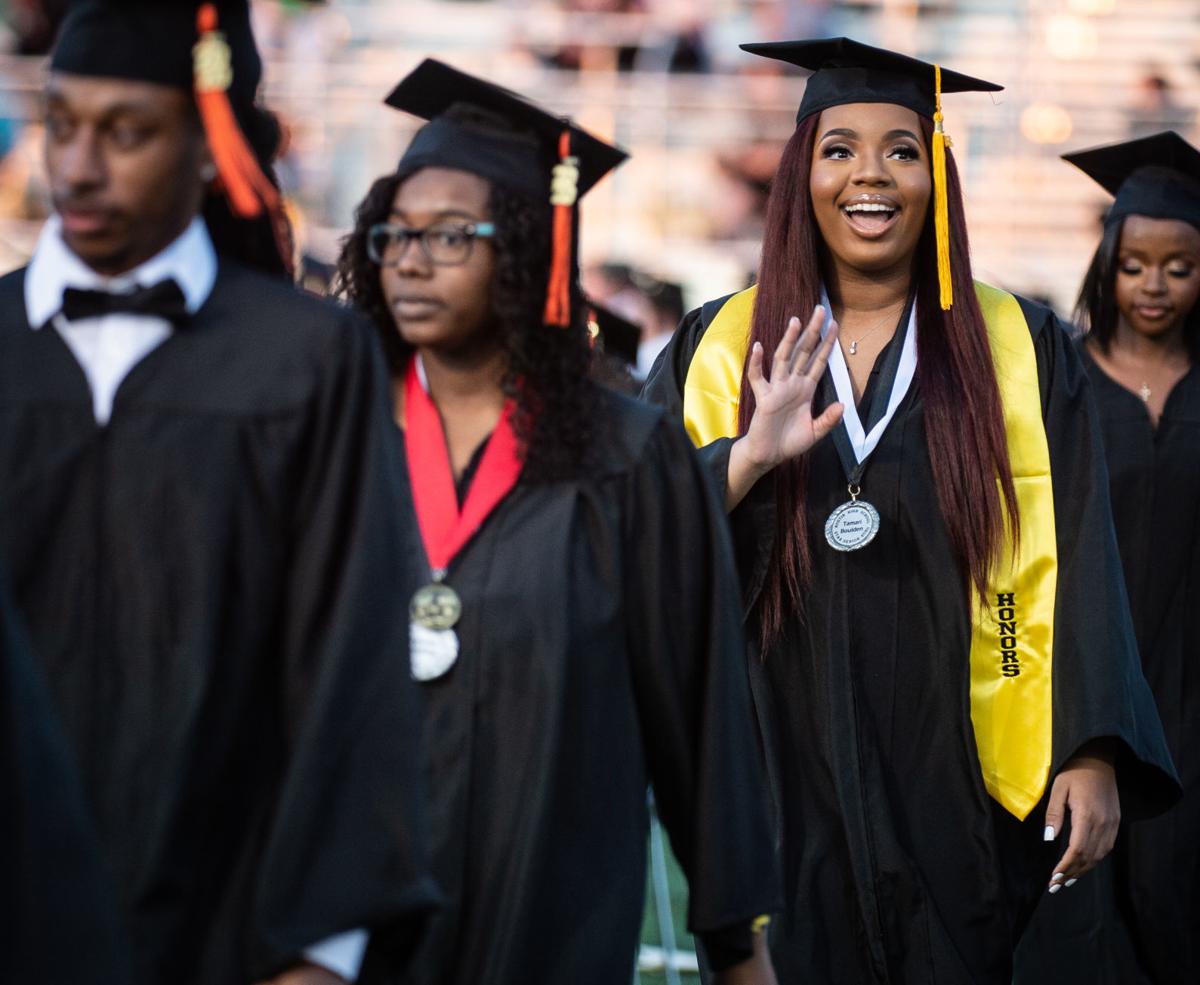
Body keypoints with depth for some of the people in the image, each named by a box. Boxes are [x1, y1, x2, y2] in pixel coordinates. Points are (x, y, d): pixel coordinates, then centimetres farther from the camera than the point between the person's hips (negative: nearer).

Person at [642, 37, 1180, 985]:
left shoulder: (1021, 353, 3)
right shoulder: (718, 351, 6)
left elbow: (1076, 565, -2)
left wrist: (1091, 756, -11)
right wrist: (748, 458, -19)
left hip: (958, 785, -1)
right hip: (781, 782, 1)